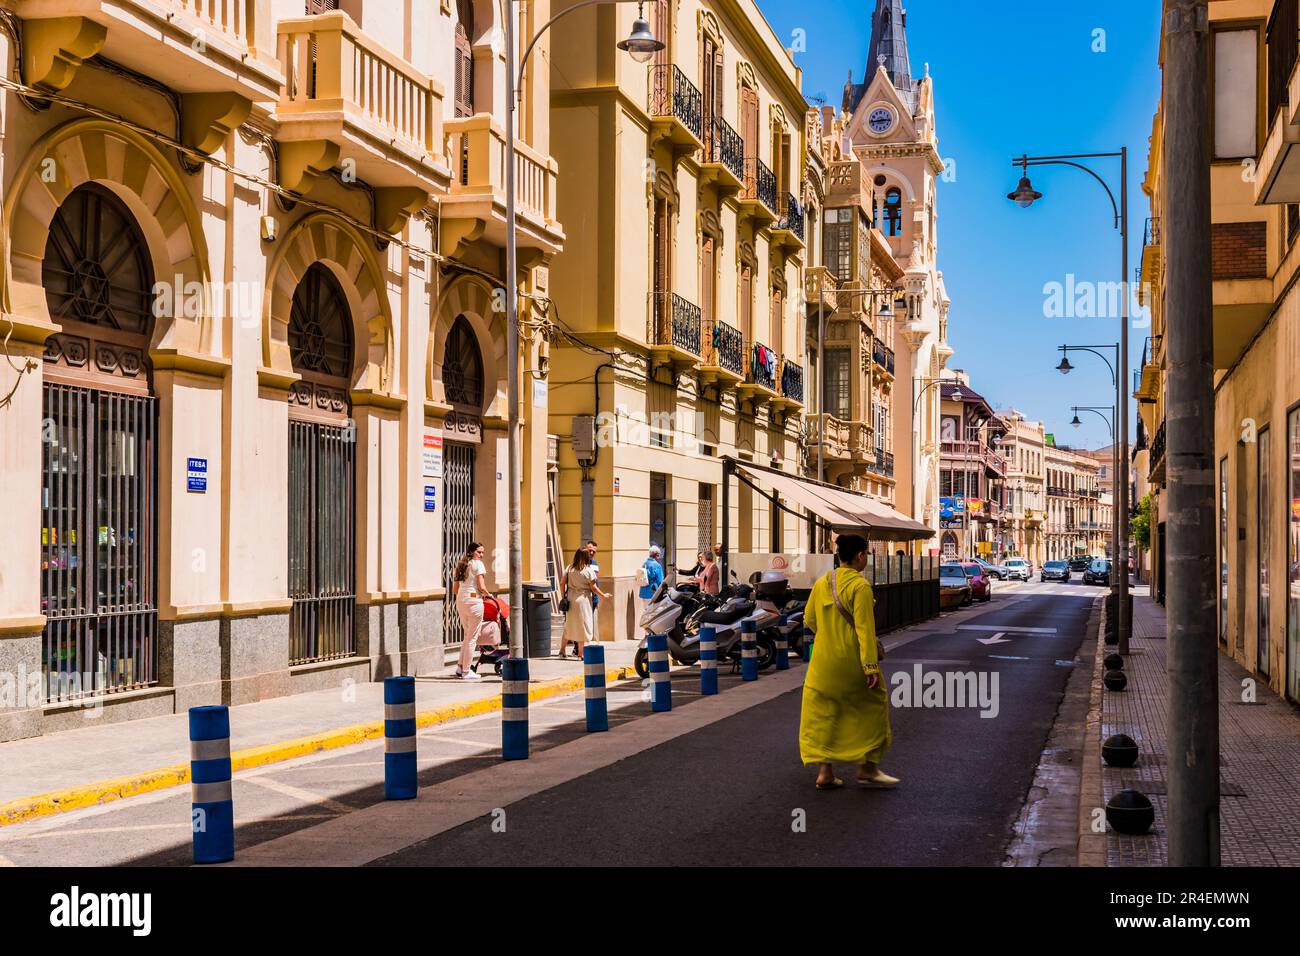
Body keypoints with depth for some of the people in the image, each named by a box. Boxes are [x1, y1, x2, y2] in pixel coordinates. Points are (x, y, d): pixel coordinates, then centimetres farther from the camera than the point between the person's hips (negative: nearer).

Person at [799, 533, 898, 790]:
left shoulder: (821, 583, 5)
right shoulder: (860, 586, -14)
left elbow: (809, 619, 13)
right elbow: (864, 627, -18)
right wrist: (871, 665, -19)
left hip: (824, 662, 6)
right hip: (852, 661, -6)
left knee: (823, 714, 11)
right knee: (871, 708, 12)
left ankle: (825, 771, 9)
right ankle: (867, 768, 16)